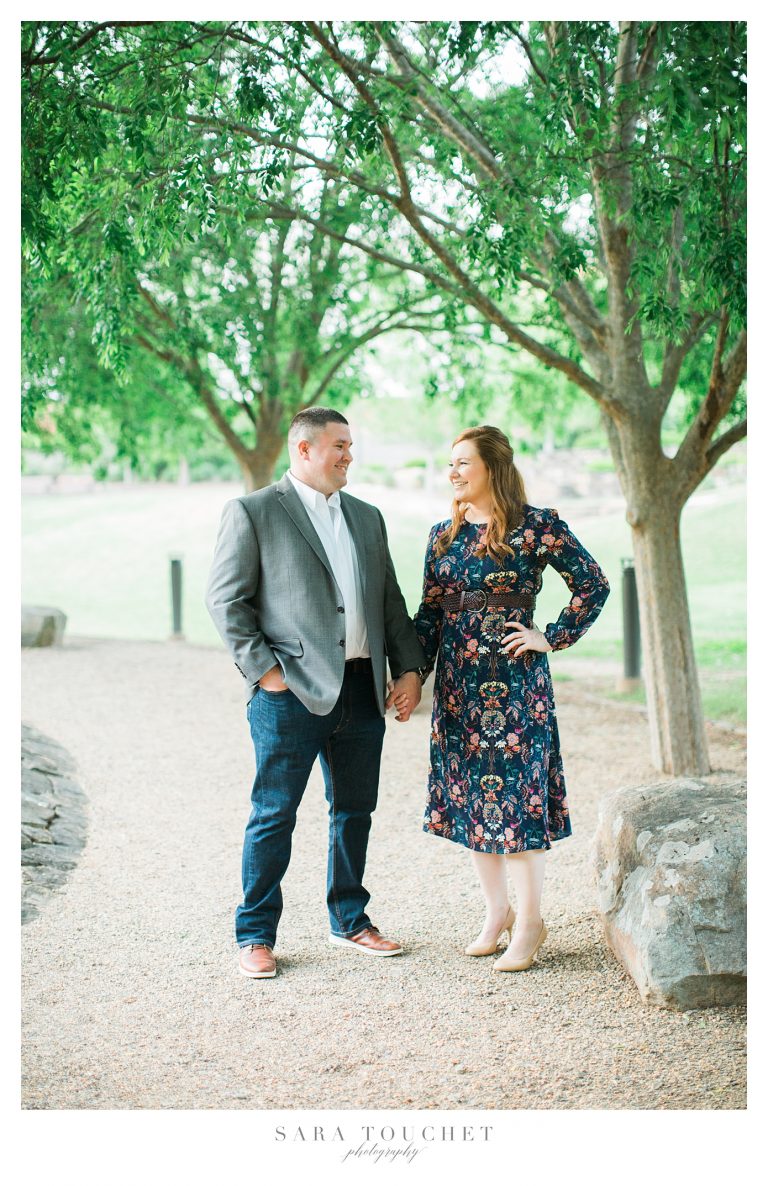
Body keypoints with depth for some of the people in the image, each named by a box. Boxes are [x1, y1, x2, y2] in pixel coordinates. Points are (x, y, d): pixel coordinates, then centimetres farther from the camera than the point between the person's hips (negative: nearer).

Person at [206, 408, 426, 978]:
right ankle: (256, 935, 13)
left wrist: (409, 668, 8)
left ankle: (350, 920, 29)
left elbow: (391, 600, 18)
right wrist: (263, 669, -11)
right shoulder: (252, 512, -1)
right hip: (292, 692, -6)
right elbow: (225, 599, -5)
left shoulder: (367, 518, 17)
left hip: (362, 689, 6)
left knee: (355, 810, 14)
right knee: (274, 815, 0)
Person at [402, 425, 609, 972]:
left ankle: (530, 920, 7)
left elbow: (594, 584, -2)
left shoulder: (537, 526, -4)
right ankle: (497, 911, 22)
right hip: (458, 684, 6)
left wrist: (552, 637, -6)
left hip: (514, 680, -5)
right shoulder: (444, 534, 11)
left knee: (515, 792, -5)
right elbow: (429, 613, 12)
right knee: (468, 794, 8)